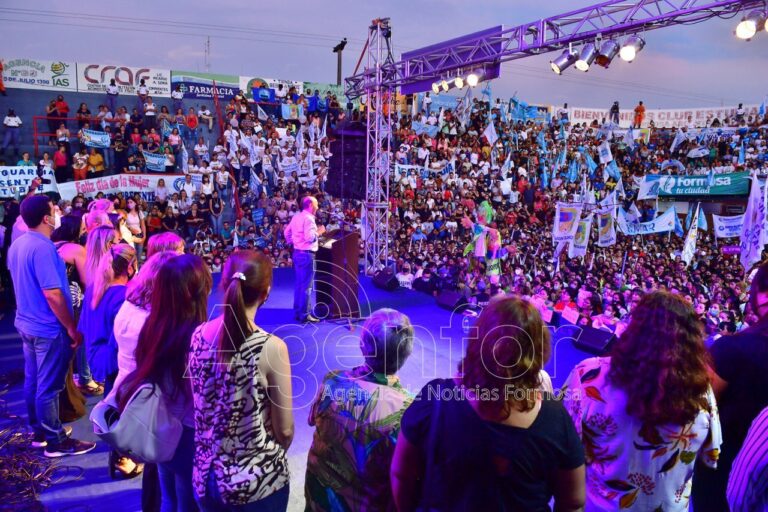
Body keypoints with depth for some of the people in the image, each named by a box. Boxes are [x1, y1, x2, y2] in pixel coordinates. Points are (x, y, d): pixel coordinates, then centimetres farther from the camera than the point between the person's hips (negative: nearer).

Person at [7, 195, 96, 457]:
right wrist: (72, 328, -16)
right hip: (48, 328, -9)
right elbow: (53, 295, -25)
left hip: (26, 323, 10)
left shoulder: (17, 244, 6)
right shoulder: (42, 247, -24)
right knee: (49, 387, 2)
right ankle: (55, 441, 14)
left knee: (33, 381, 19)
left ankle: (40, 431, 33)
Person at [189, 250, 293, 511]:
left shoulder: (198, 336, -8)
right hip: (258, 479, -4)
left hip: (207, 475, 4)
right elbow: (285, 429, -13)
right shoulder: (271, 348, -23)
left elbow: (199, 407, 6)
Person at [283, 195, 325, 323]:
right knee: (306, 285, -4)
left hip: (297, 252, 10)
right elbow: (309, 237, -24)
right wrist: (318, 232, -8)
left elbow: (287, 232, 18)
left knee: (299, 284, 15)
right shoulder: (308, 218, -16)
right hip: (307, 254, -10)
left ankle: (297, 312, 21)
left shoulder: (296, 217, 12)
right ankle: (304, 314, -1)